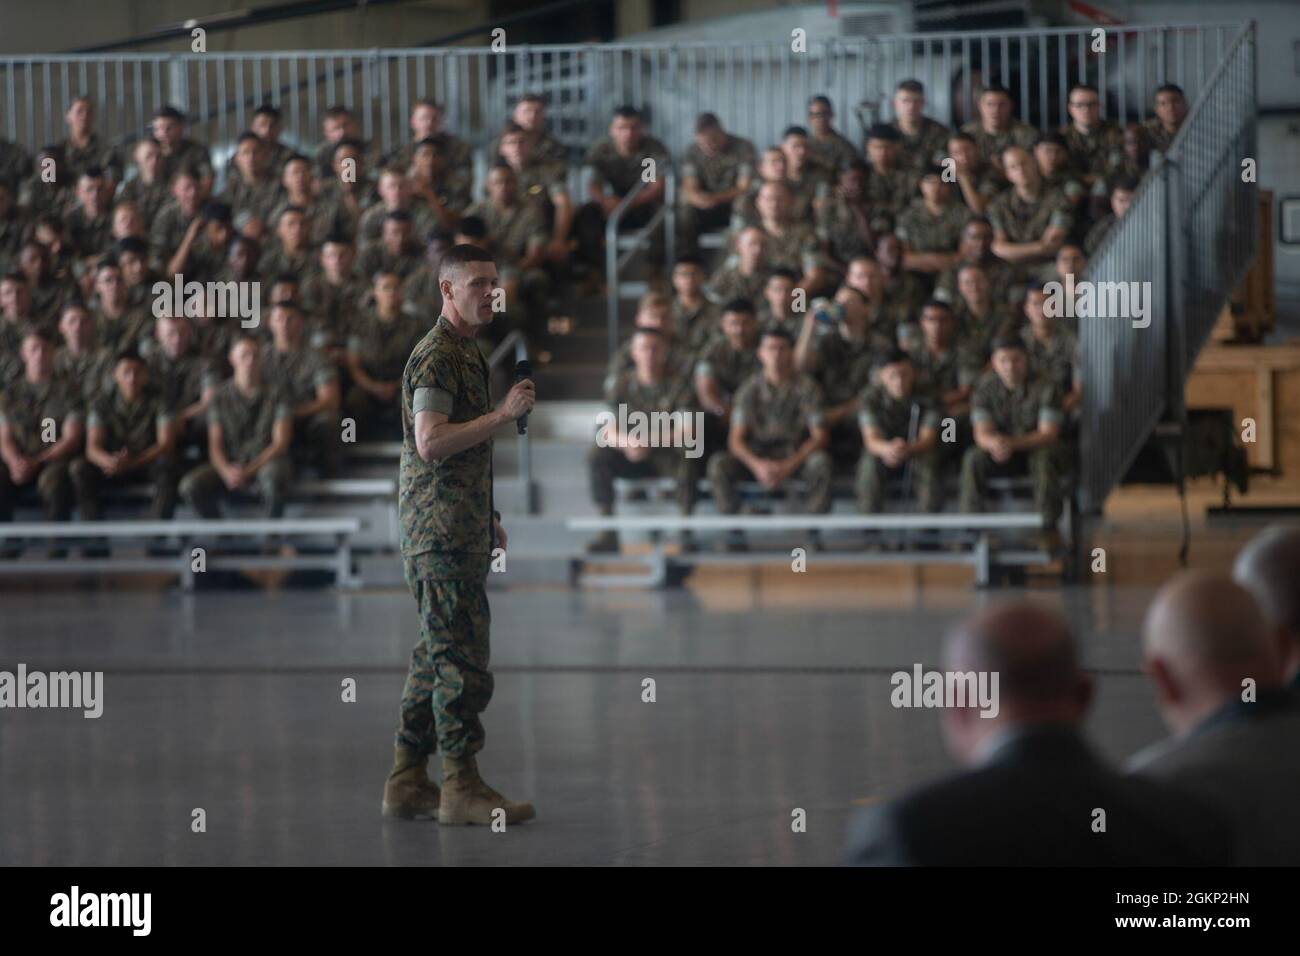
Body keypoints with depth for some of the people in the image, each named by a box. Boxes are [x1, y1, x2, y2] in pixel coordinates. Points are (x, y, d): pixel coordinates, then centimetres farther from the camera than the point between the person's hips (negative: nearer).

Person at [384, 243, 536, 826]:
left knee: (435, 658, 10)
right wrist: (504, 414, -24)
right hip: (441, 531, -10)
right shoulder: (436, 357, -12)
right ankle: (462, 788, -9)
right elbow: (431, 443, -23)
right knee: (461, 659, -10)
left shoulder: (467, 353, 20)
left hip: (459, 531, 10)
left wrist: (489, 522, 26)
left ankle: (407, 783, 13)